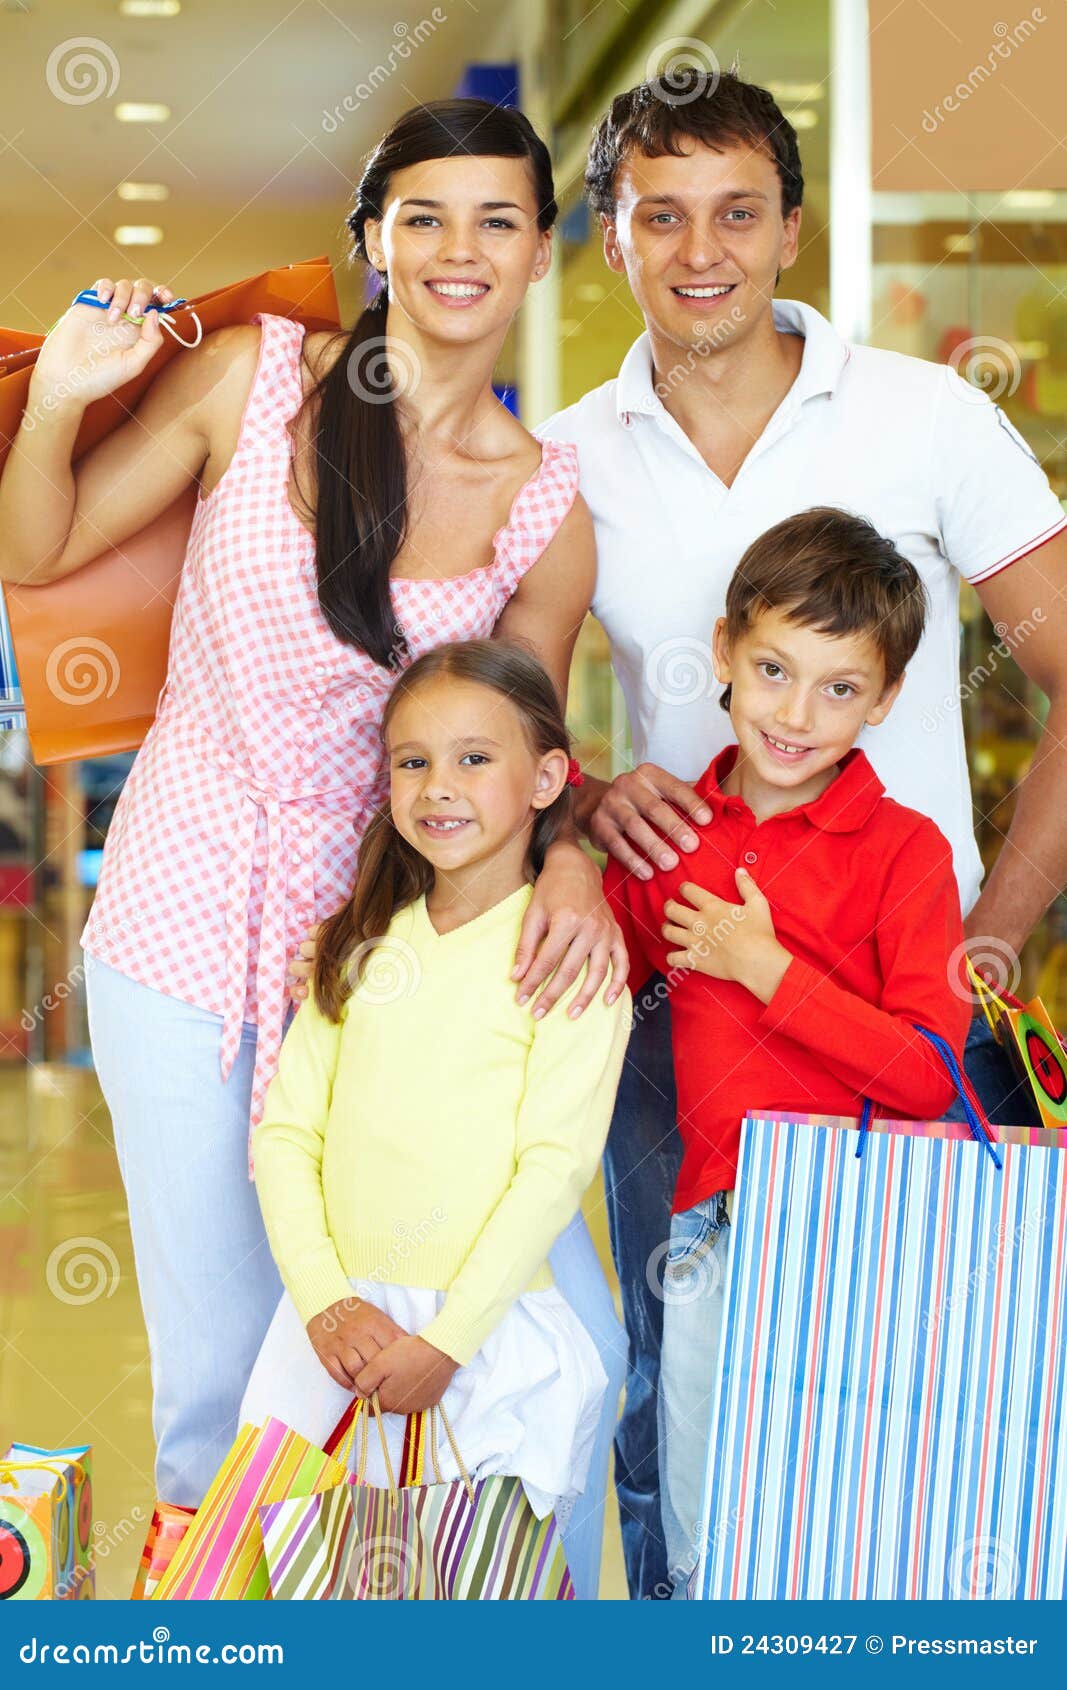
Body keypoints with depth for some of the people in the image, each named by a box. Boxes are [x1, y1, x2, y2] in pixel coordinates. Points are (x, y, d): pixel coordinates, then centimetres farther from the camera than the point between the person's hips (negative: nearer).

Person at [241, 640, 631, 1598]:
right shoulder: (361, 949, 11)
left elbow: (556, 1166, -11)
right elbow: (286, 1133, 7)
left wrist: (444, 1341, -15)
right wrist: (326, 1301, -7)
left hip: (493, 1335, -4)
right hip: (332, 1330, 5)